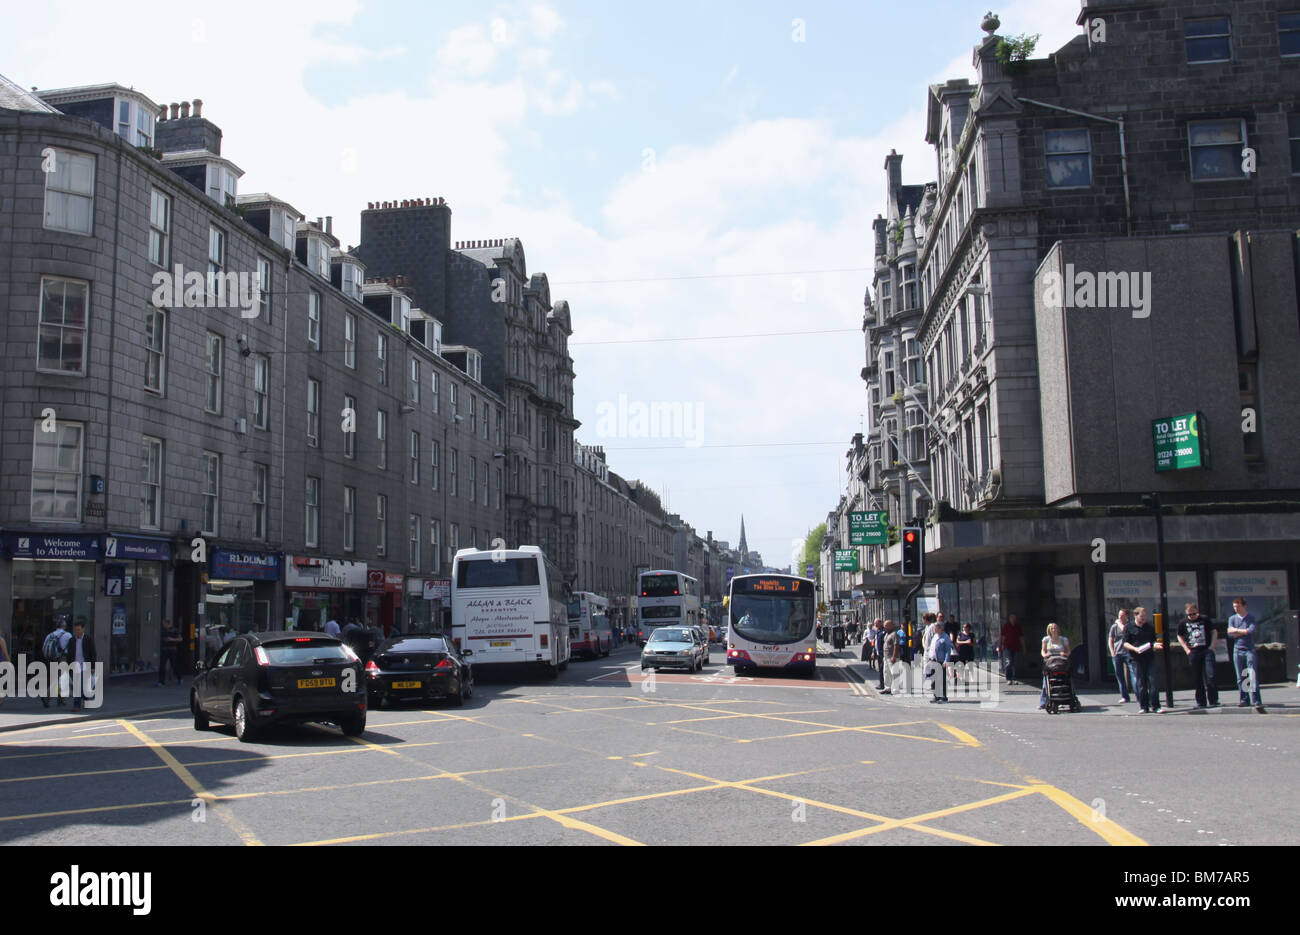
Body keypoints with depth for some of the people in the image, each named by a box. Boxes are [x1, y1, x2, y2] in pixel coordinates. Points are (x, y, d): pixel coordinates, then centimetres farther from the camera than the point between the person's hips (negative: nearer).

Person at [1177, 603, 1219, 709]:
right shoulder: (1183, 624, 7)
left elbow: (1214, 632, 12)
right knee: (1197, 679, 5)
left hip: (1207, 650, -2)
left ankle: (1213, 701, -3)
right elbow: (1180, 637, 17)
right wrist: (1186, 649, 6)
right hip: (1193, 652, 2)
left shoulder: (1205, 621, 5)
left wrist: (1212, 645, 0)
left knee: (1210, 676, -10)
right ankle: (1201, 702, 12)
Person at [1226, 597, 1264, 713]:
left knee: (1253, 676, -10)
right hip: (1237, 650, 3)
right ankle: (1244, 700, 13)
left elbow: (1252, 630, -13)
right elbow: (1230, 635, 0)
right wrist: (1244, 632, -6)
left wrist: (1237, 630, -4)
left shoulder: (1252, 618, 3)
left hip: (1249, 650, -3)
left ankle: (1258, 702, -13)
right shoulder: (1232, 618, 11)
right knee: (1240, 677, 5)